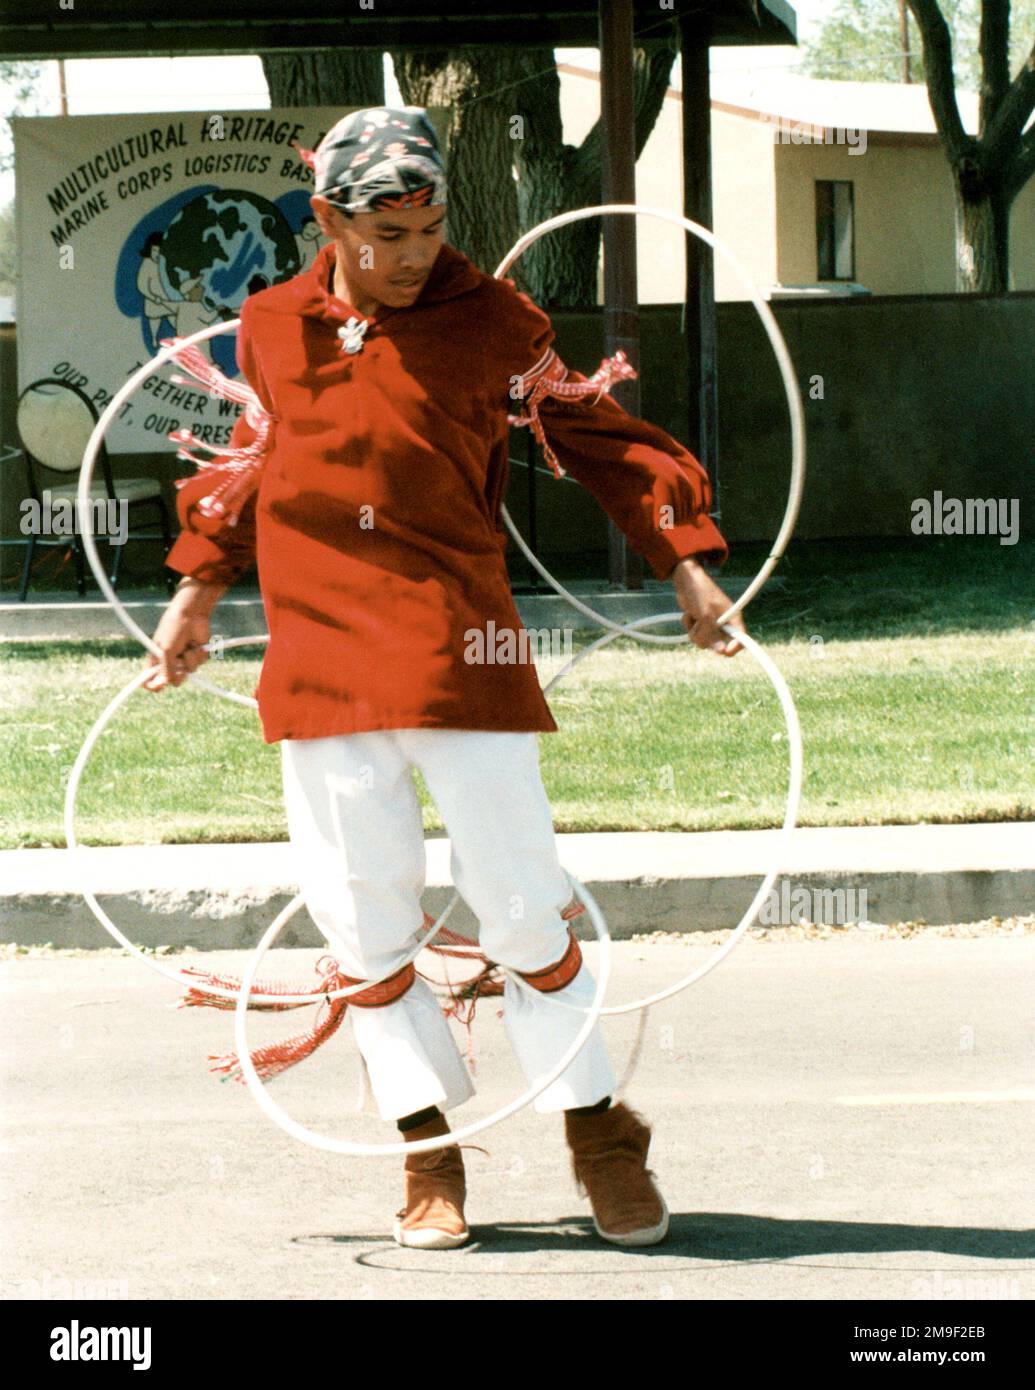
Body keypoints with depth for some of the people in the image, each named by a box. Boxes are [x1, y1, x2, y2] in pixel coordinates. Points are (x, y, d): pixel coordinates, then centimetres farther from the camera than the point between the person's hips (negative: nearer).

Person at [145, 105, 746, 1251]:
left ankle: (598, 1135, 12)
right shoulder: (271, 329, 9)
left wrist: (685, 563, 1)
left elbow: (597, 435, 7)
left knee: (521, 902, -2)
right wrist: (196, 592, 28)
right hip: (319, 661, 2)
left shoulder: (489, 320, 2)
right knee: (363, 920, 3)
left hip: (460, 646, -2)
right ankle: (429, 1151, 15)